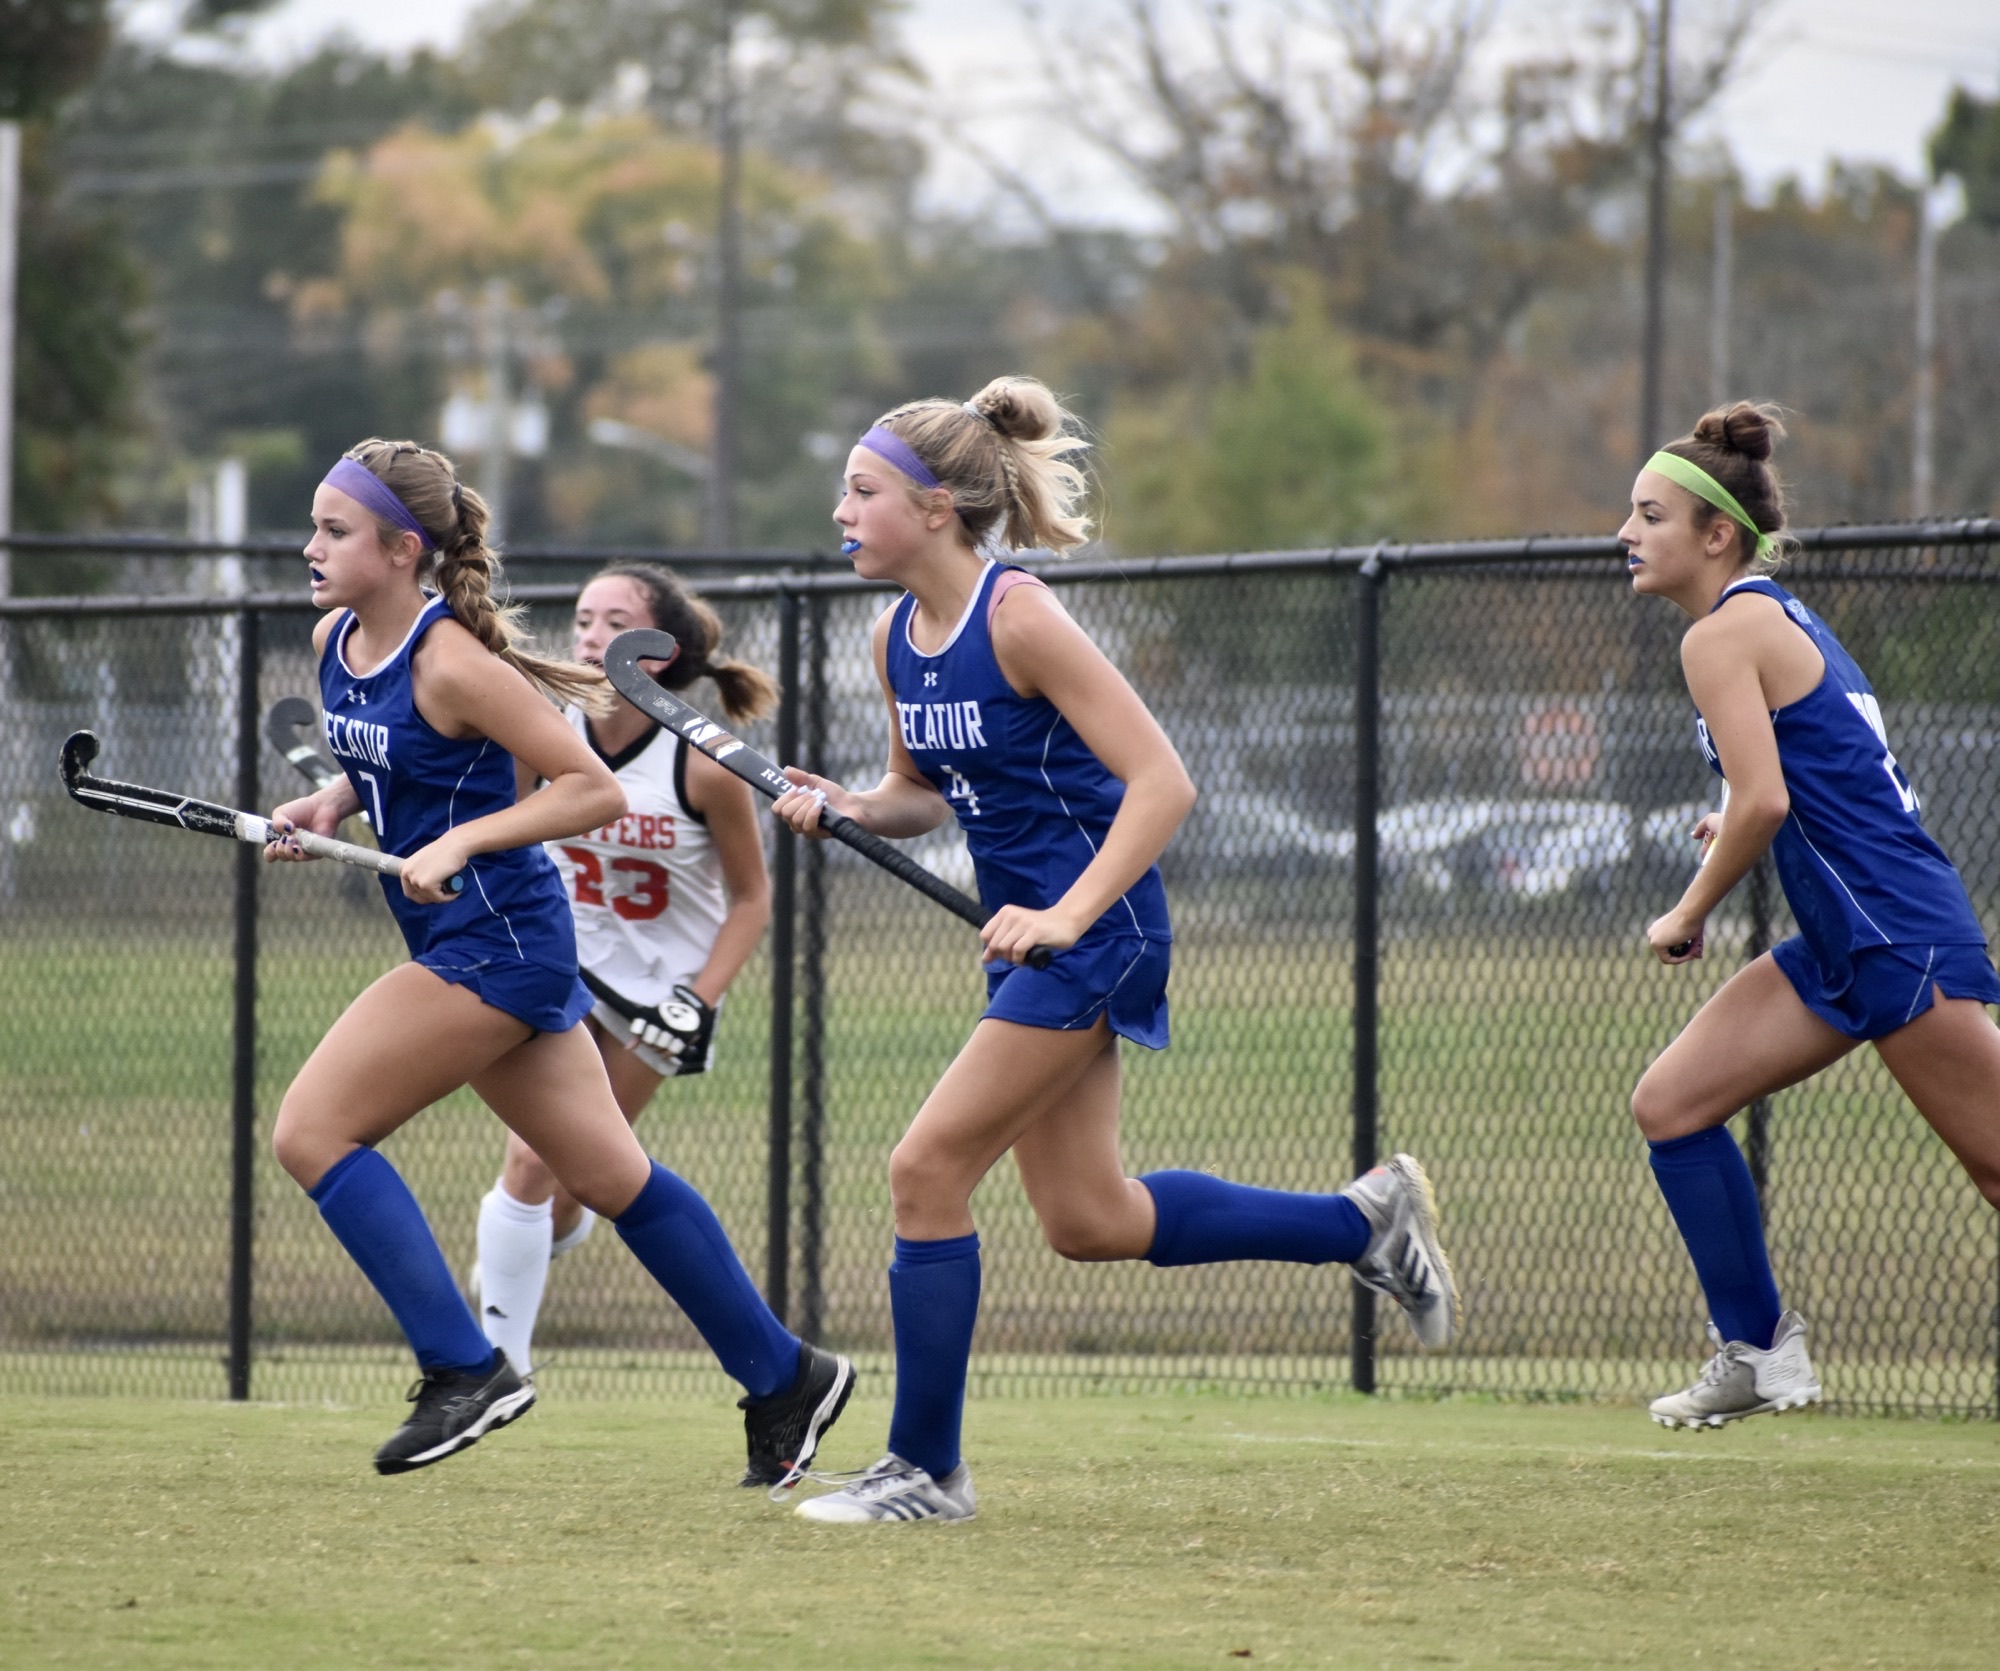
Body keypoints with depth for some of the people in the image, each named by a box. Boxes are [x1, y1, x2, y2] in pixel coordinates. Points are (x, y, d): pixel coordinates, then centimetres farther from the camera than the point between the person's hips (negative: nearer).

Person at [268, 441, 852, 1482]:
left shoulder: (450, 665, -19)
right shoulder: (335, 644, 6)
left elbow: (595, 789, -17)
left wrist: (460, 842, -24)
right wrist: (325, 807, 5)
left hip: (497, 944, -9)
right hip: (465, 945, 9)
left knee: (311, 1130, -12)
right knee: (609, 1176, 15)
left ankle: (464, 1369, -11)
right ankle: (783, 1376, 24)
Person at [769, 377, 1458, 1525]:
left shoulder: (1019, 618, -18)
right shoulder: (898, 636, 6)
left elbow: (1162, 783, -20)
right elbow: (923, 793, 20)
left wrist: (1067, 914, -29)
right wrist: (843, 809, -2)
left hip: (1095, 934, -9)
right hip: (1029, 935, 9)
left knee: (928, 1170, -10)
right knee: (1091, 1221, 12)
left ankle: (927, 1467, 0)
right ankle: (1366, 1222, 27)